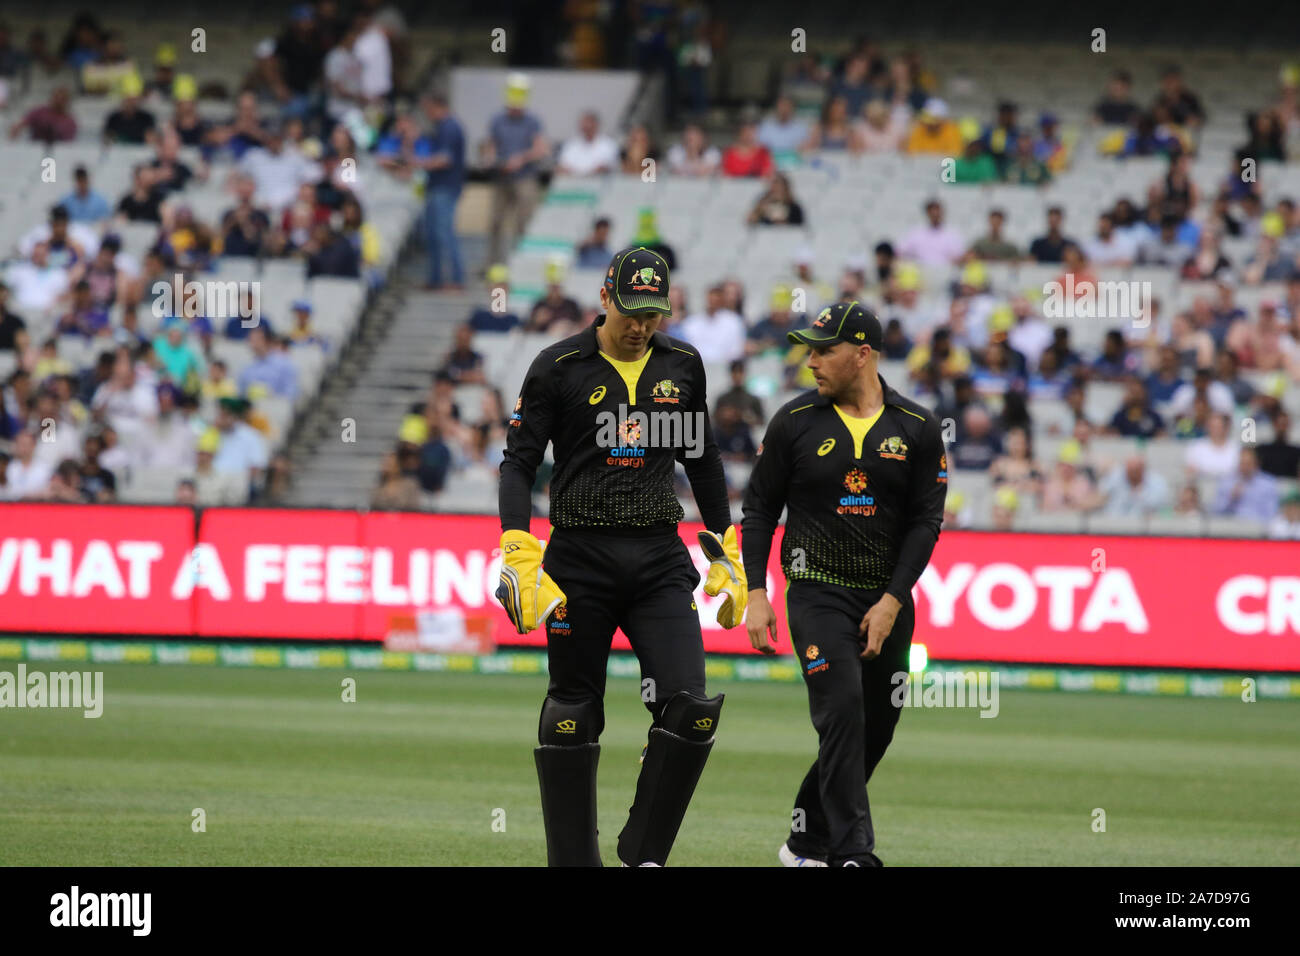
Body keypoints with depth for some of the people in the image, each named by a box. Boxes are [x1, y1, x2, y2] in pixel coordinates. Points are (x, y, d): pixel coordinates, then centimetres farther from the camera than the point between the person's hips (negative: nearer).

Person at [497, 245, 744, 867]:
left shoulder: (682, 366, 10)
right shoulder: (559, 367, -2)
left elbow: (701, 459, 22)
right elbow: (519, 461, -2)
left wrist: (725, 549, 20)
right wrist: (518, 552, -14)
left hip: (660, 559, 3)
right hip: (580, 557, -3)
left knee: (691, 709, -11)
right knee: (572, 717, 1)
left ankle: (644, 852, 1)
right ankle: (573, 862, 10)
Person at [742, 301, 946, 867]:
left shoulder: (917, 428, 1)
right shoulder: (794, 422, 0)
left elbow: (926, 521, 0)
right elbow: (759, 509, 5)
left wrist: (892, 602, -9)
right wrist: (756, 593, -4)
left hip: (889, 602, 3)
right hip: (818, 592, -3)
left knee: (874, 730, 8)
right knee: (843, 712, -19)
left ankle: (807, 842, 26)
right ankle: (853, 856, -23)